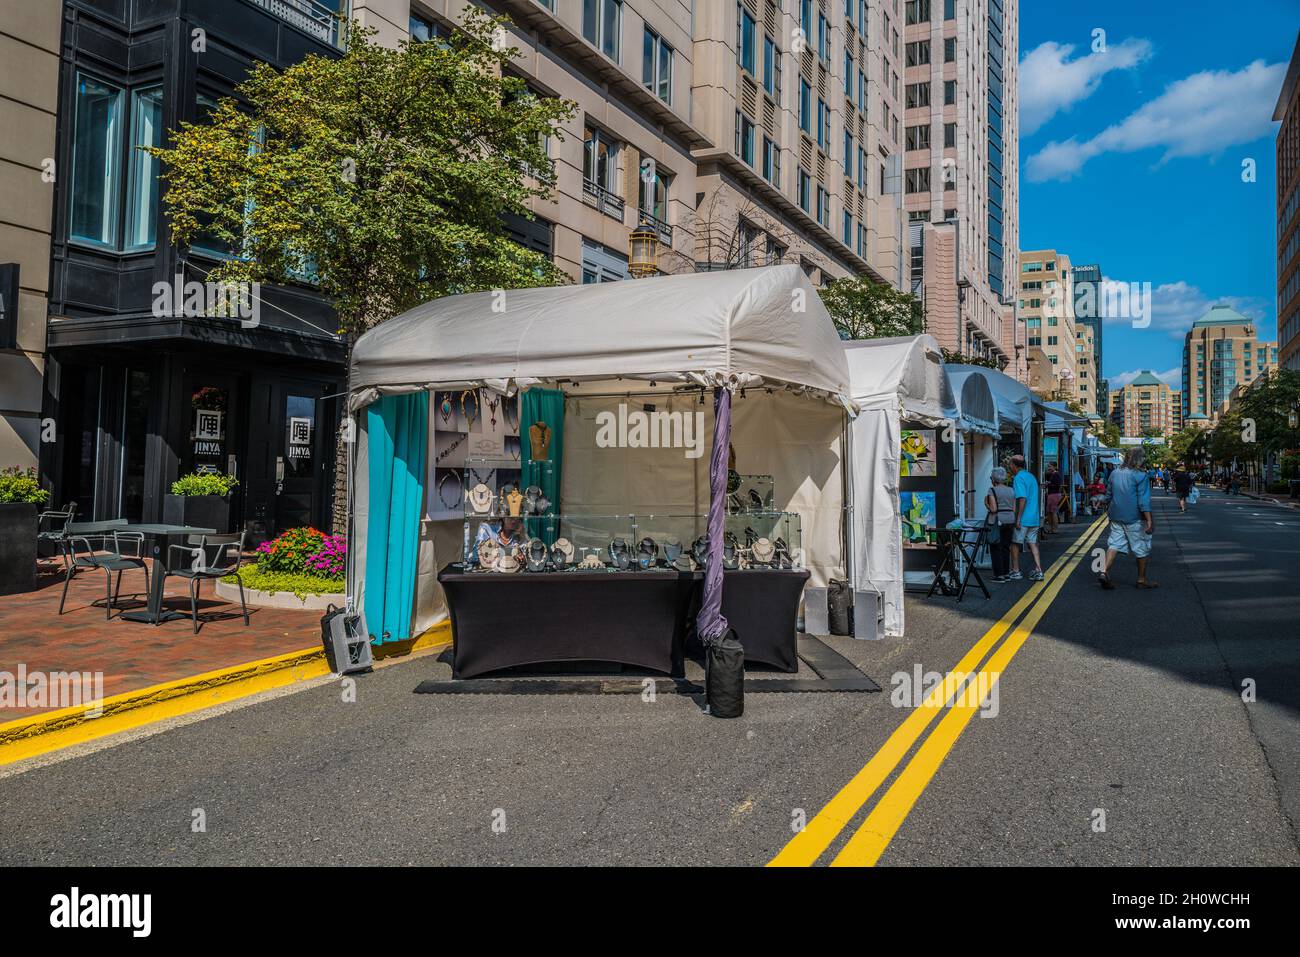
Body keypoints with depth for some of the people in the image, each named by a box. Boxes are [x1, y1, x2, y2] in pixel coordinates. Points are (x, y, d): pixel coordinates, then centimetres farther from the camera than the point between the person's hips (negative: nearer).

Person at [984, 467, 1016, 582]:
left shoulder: (992, 490, -8)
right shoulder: (1011, 491, 9)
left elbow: (993, 509, -14)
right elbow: (1014, 509, 8)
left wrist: (986, 503, 2)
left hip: (998, 521, -6)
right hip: (1010, 520, 6)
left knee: (995, 548, 0)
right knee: (1006, 547, 13)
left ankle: (999, 575, -1)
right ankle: (1006, 572, 16)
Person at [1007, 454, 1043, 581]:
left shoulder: (1019, 478, -13)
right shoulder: (1031, 476, 15)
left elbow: (1022, 499, -20)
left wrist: (1018, 518, -19)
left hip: (1023, 518, -8)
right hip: (1034, 518, 8)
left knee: (1015, 544, 4)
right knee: (1032, 543, 8)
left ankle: (1016, 571, 10)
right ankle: (1038, 571, 1)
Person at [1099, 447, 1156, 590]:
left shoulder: (1114, 473, 8)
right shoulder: (1141, 476, -12)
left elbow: (1110, 495, 18)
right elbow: (1144, 501, -17)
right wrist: (1149, 520, -16)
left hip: (1116, 516, 6)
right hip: (1134, 519, -6)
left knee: (1114, 544, 4)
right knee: (1141, 548, 8)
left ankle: (1104, 571, -14)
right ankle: (1142, 579, 17)